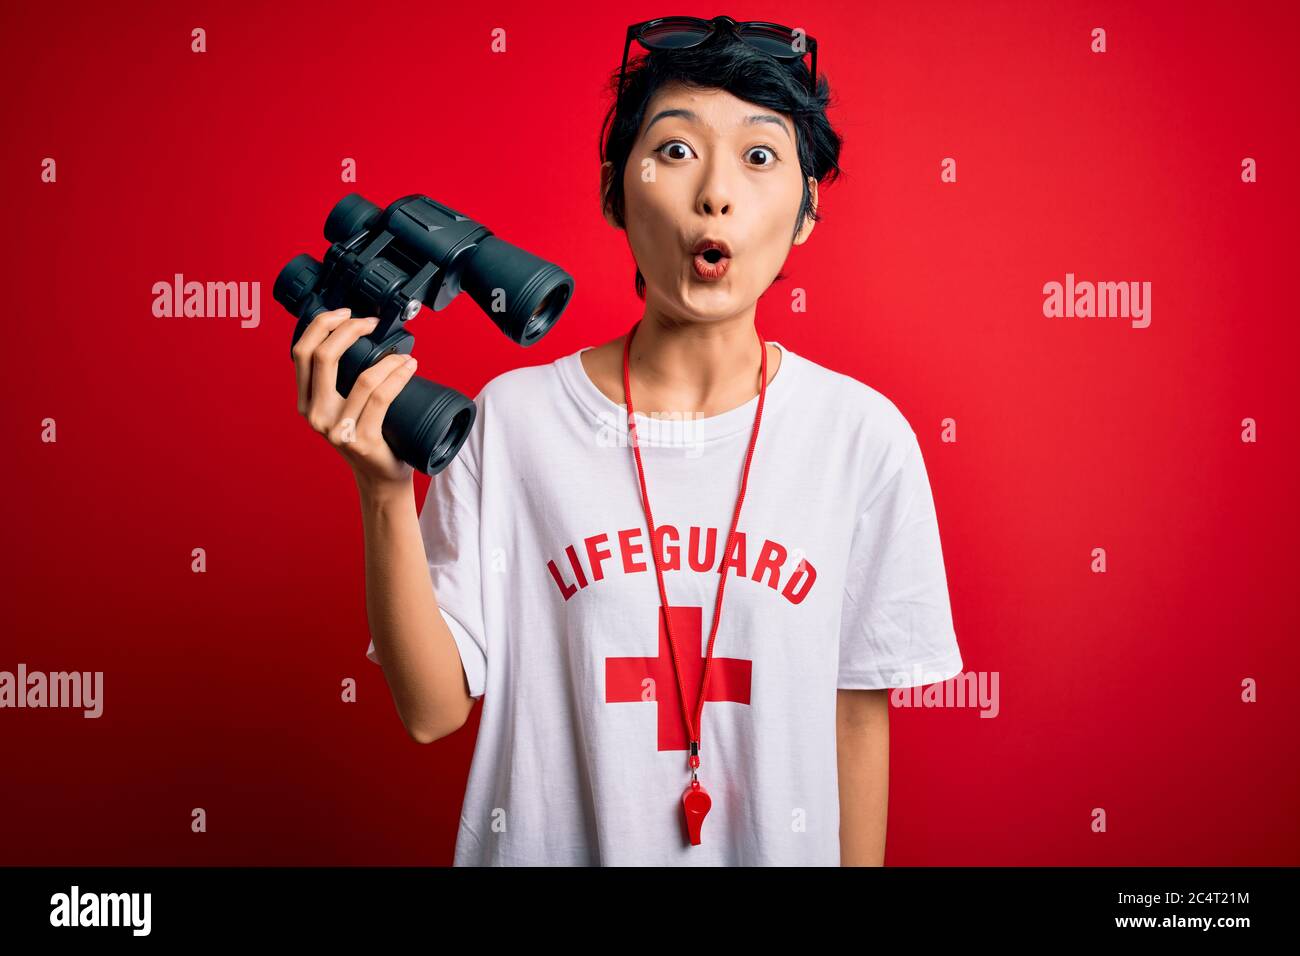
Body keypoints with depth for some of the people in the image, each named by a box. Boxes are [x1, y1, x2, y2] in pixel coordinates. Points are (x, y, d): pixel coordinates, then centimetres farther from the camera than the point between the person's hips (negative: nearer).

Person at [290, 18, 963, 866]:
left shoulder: (863, 435, -11)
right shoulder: (512, 418, -12)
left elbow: (857, 720, -4)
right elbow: (435, 709, -11)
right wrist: (386, 495, -23)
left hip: (776, 845, 1)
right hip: (546, 843, 0)